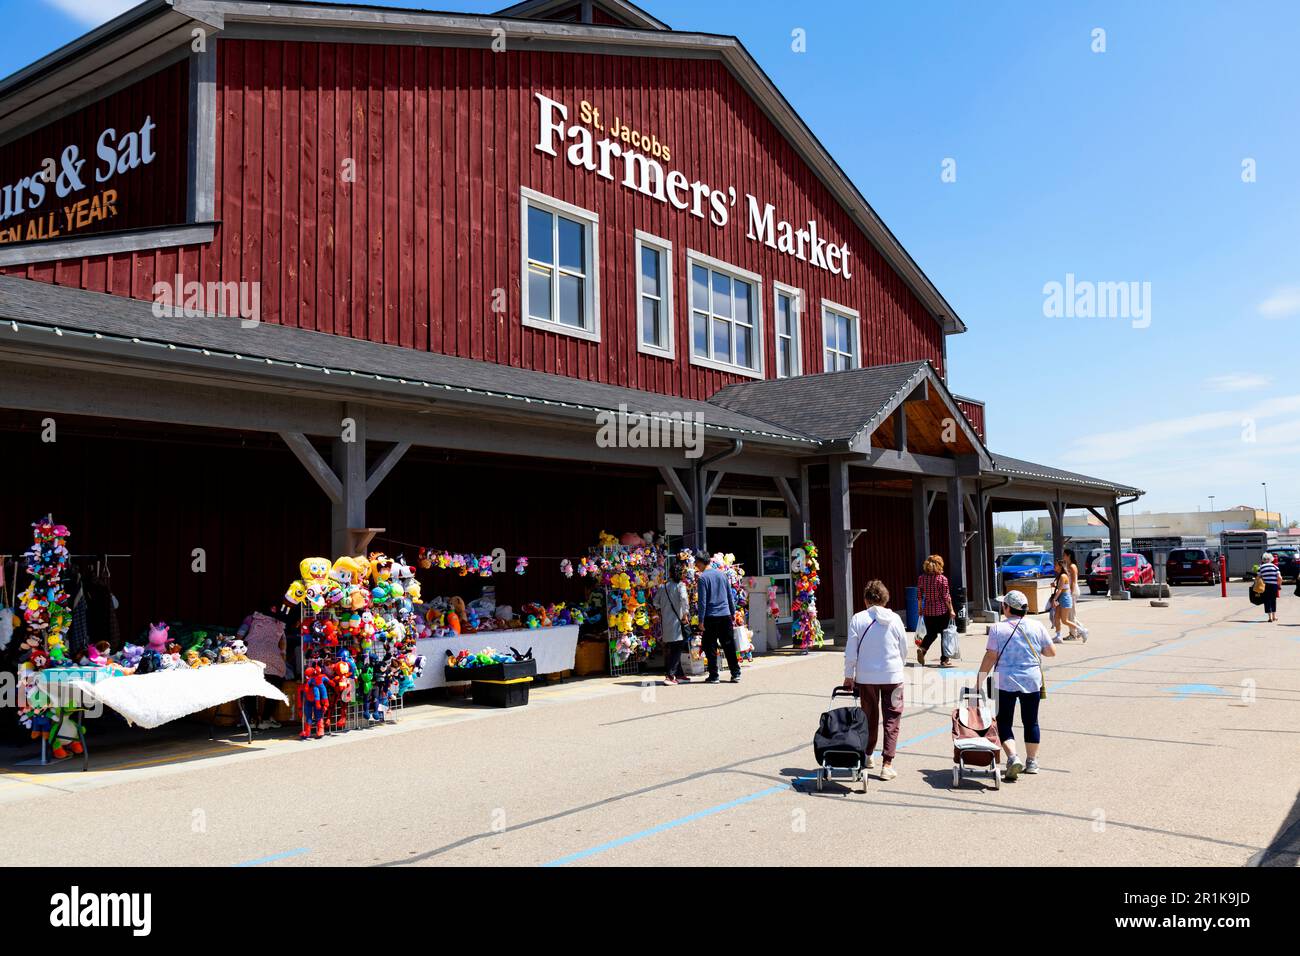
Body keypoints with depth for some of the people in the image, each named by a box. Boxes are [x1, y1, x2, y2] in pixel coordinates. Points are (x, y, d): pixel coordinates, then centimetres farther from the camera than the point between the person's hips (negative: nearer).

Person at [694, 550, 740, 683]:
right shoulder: (721, 574, 9)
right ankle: (736, 674, 10)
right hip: (726, 615, 5)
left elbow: (702, 601, -11)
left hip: (711, 617, -5)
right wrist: (733, 613, 20)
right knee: (729, 646, 9)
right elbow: (731, 596, 13)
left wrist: (701, 620, -8)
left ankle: (713, 676, 6)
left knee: (710, 647, 4)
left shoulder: (702, 578, -9)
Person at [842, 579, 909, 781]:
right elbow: (904, 650, 6)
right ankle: (887, 764, -3)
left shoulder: (858, 619, -6)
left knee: (869, 716, 18)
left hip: (866, 676, 1)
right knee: (892, 720, 4)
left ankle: (868, 755, 32)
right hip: (892, 676, -1)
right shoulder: (895, 619, -3)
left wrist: (849, 676, 7)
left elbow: (850, 651, -4)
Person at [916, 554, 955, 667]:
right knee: (944, 634, 9)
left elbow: (919, 596, 6)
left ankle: (921, 649, -10)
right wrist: (951, 610, -2)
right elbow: (946, 597, -10)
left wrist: (920, 609, 17)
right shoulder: (942, 579, -12)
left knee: (931, 633, 16)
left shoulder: (921, 578, 0)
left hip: (928, 611, 4)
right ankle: (944, 660, 13)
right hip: (942, 610, -4)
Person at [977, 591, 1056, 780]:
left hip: (1004, 681, -2)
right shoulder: (1037, 627, 1)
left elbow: (990, 657, -9)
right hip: (1031, 681, 2)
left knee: (1004, 722, 7)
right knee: (1030, 722, 15)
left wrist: (979, 681, -4)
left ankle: (1013, 757, -10)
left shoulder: (998, 628, -6)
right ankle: (1032, 762, 21)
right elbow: (1051, 652, 7)